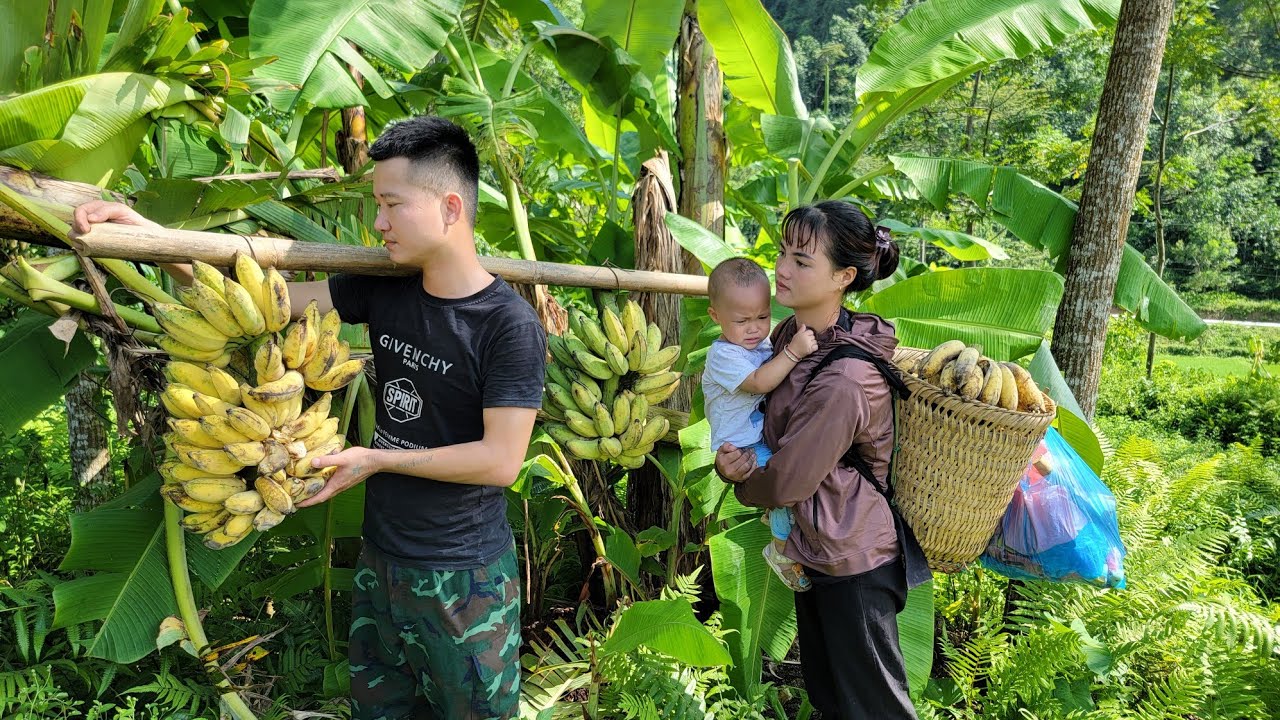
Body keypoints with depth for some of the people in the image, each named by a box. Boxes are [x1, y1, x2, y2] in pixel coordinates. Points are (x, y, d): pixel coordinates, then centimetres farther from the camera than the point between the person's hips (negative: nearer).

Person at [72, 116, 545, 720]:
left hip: (465, 577, -6)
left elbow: (500, 461, -21)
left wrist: (377, 458, -14)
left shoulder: (511, 326, -20)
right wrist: (143, 232, -8)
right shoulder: (382, 291, -1)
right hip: (380, 558, 6)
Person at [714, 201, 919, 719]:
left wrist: (739, 480, -2)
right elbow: (760, 407, 9)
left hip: (853, 563, -9)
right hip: (815, 548, 9)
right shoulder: (793, 330, -4)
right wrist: (737, 456, -13)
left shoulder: (843, 382, -32)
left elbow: (786, 481, -24)